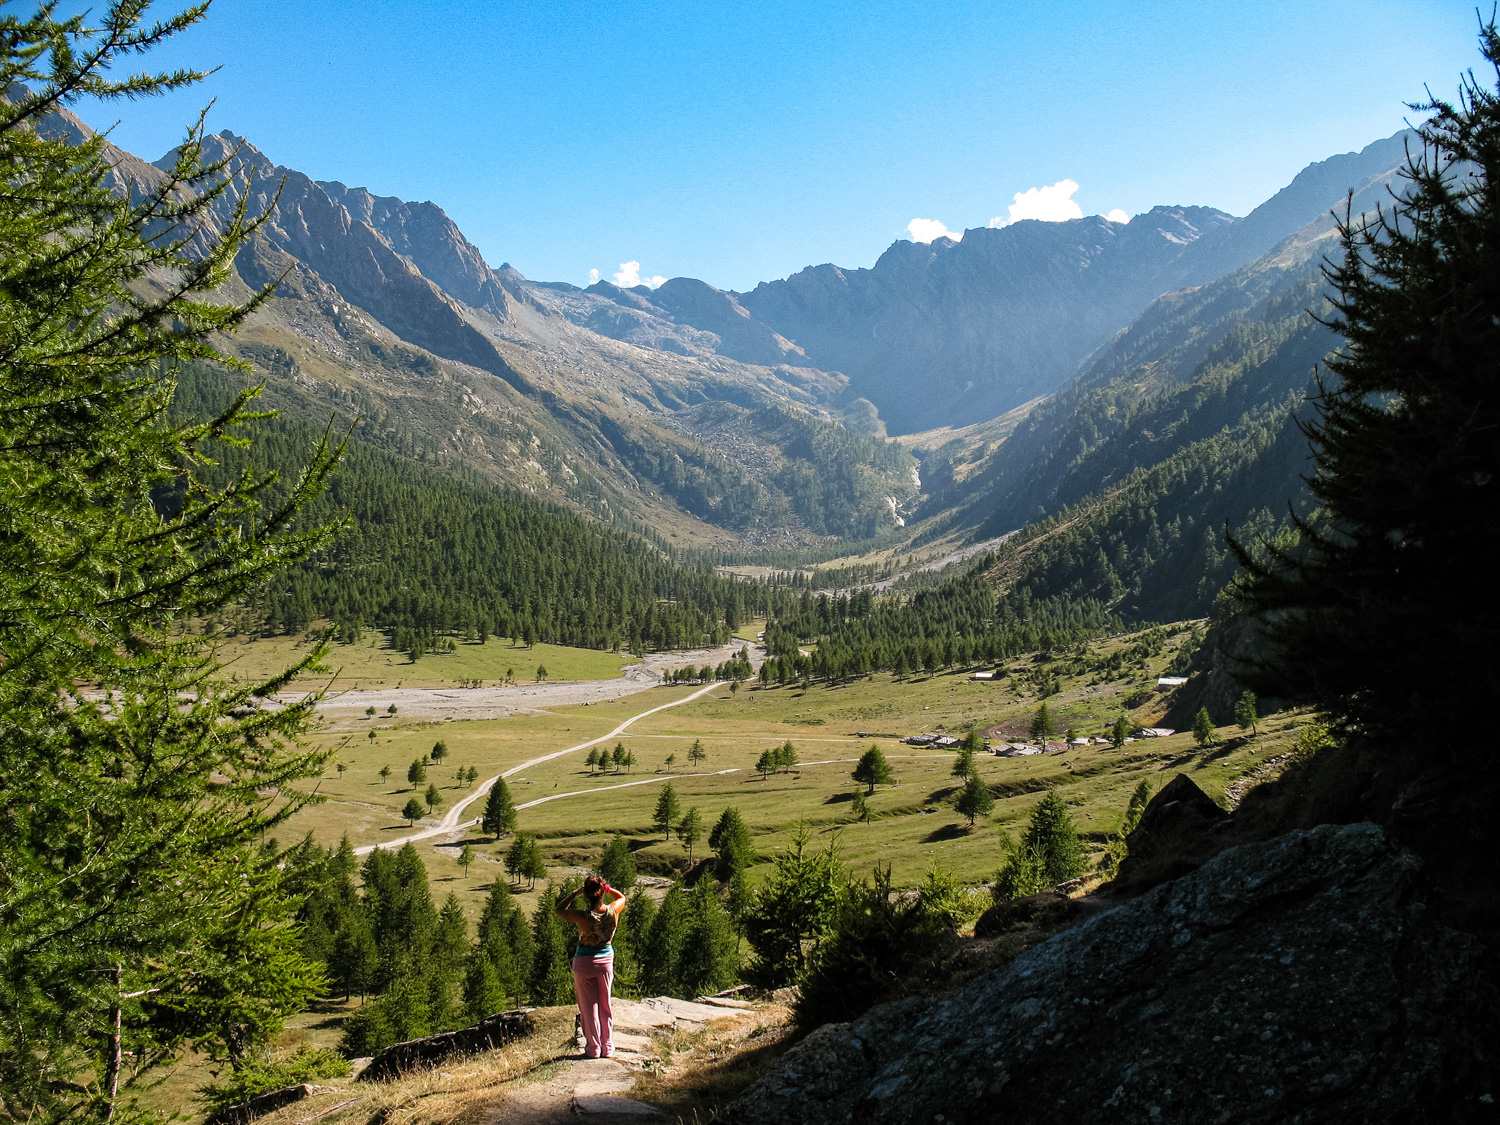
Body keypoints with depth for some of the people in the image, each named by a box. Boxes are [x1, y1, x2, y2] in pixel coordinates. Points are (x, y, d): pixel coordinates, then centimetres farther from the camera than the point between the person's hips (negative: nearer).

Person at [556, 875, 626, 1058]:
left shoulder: (583, 917, -24)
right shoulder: (613, 911, -14)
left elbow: (560, 910, -7)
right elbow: (621, 897, 10)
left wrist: (575, 894, -11)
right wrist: (606, 888, -1)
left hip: (584, 963, -4)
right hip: (606, 961, 4)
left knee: (589, 1007, 9)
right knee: (605, 1006, 16)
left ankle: (593, 1049, 15)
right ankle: (607, 1048, 20)